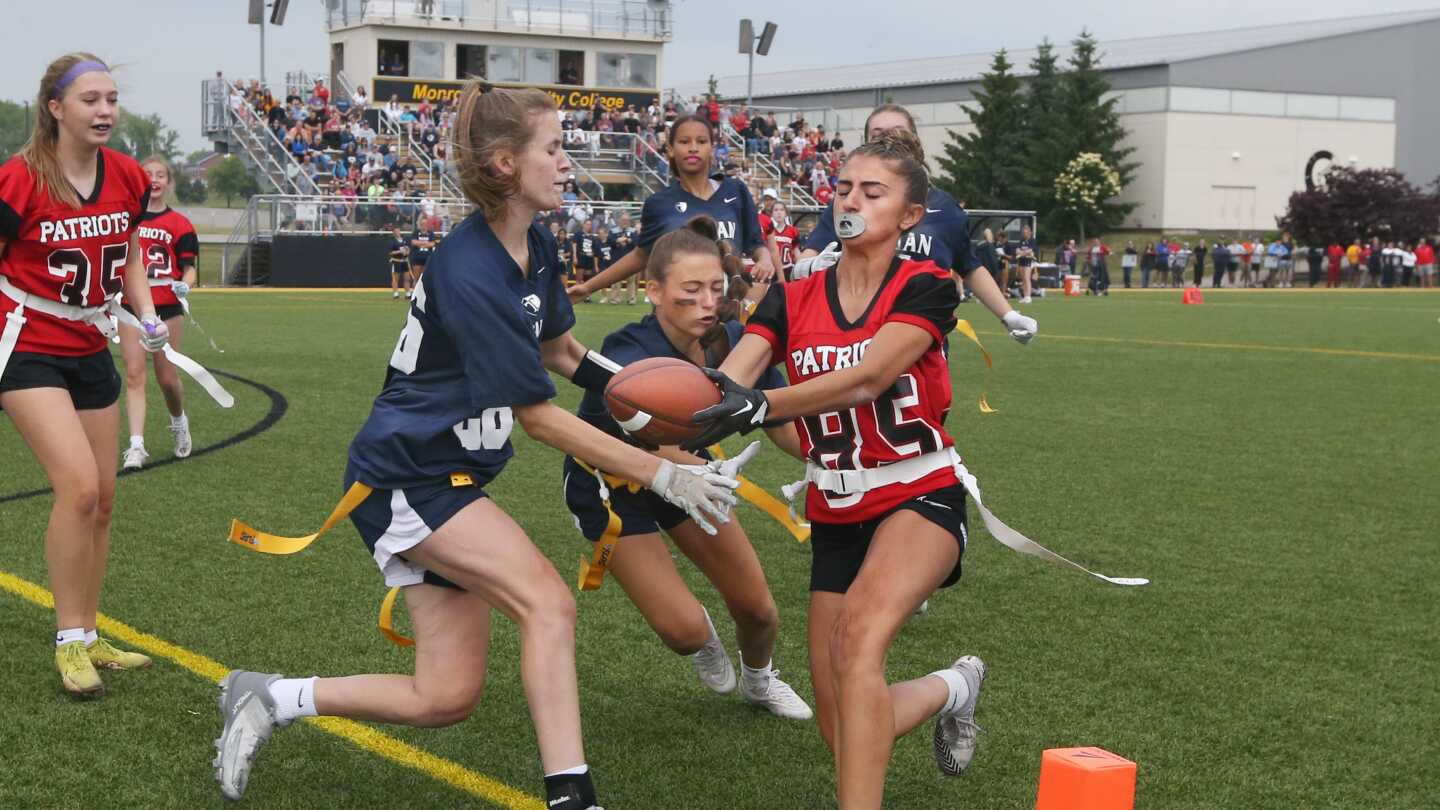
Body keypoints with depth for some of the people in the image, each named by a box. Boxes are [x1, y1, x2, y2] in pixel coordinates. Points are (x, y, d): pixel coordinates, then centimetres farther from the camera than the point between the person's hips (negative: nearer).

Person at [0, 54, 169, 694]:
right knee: (79, 485, -20)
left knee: (102, 500, 8)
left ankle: (86, 638, 23)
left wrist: (147, 318, 1)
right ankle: (70, 642, -6)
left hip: (90, 349, 6)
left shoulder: (128, 179, -1)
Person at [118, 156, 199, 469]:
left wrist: (184, 285, -21)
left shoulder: (180, 224, 0)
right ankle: (136, 446, -10)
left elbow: (189, 268, -1)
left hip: (168, 308, -1)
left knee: (167, 378, 3)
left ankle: (179, 422, 34)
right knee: (134, 375, -7)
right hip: (132, 306, 1)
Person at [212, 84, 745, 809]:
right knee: (546, 600, -25)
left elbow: (557, 351, 19)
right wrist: (663, 477, -19)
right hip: (405, 477, -9)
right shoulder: (472, 275, -24)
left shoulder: (537, 247, 3)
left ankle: (270, 698, 21)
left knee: (448, 697, 6)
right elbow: (539, 416, -20)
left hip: (447, 477, 9)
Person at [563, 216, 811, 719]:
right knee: (683, 630, -14)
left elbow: (783, 426, -12)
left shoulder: (736, 342, -21)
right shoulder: (630, 359, -37)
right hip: (610, 485, -5)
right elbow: (658, 454, -48)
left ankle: (759, 680, 41)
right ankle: (703, 639, 26)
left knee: (756, 607, 5)